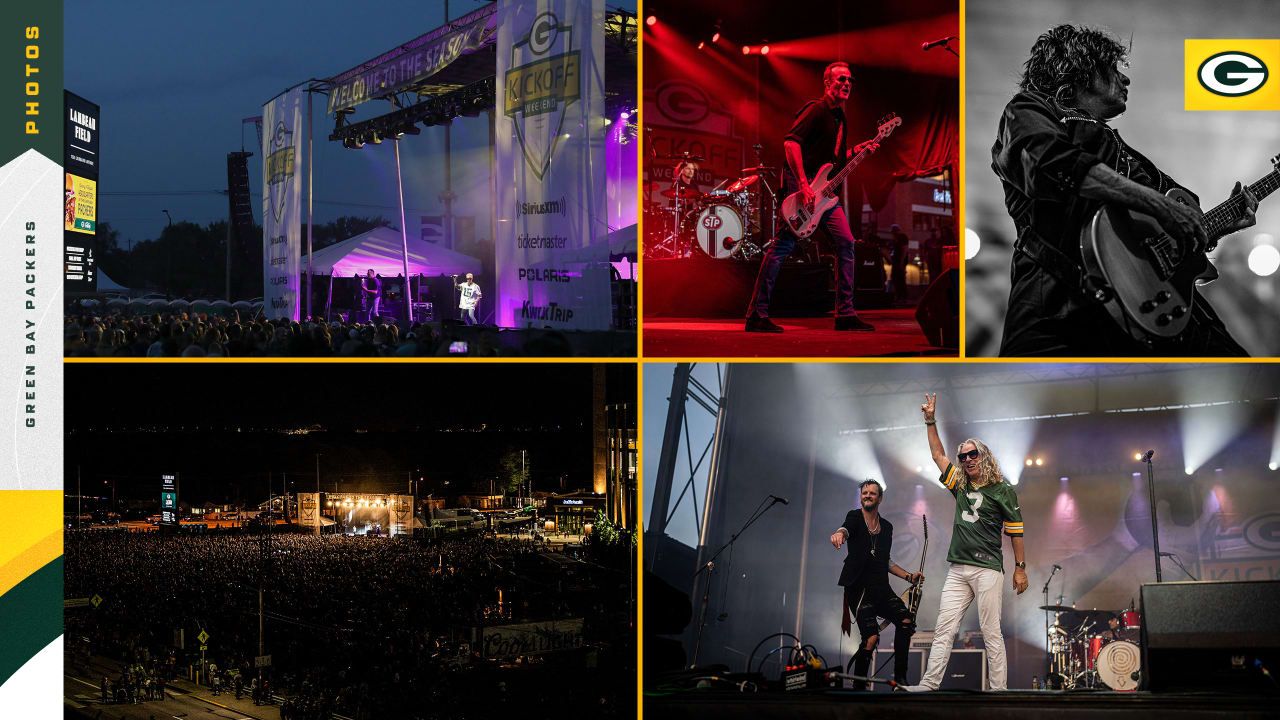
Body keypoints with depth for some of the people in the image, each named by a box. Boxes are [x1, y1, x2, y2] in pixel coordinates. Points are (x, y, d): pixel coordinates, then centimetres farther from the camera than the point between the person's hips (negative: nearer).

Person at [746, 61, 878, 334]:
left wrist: (856, 150, 10)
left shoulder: (839, 118, 21)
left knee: (846, 242, 1)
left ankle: (845, 314, 5)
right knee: (783, 245, -12)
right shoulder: (816, 110, -8)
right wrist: (803, 185, -26)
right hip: (801, 183, -9)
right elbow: (791, 142, -20)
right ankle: (757, 314, -10)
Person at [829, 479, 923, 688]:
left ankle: (900, 678, -3)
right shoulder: (855, 517, 0)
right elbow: (847, 528, -25)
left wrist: (909, 576, 16)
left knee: (906, 621, -13)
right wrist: (839, 534, -49)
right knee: (871, 637, -18)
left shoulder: (887, 527, 16)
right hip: (859, 588, -5)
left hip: (881, 588, 6)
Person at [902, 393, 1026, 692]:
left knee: (991, 632, -6)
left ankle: (998, 690, -5)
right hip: (958, 570, 5)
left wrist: (1020, 568, -1)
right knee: (944, 628, -3)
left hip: (987, 569, -5)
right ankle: (928, 685, -9)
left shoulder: (1001, 490, 2)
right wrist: (930, 421, 18)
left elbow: (1015, 530, 2)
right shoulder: (960, 485, 17)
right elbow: (938, 455, 23)